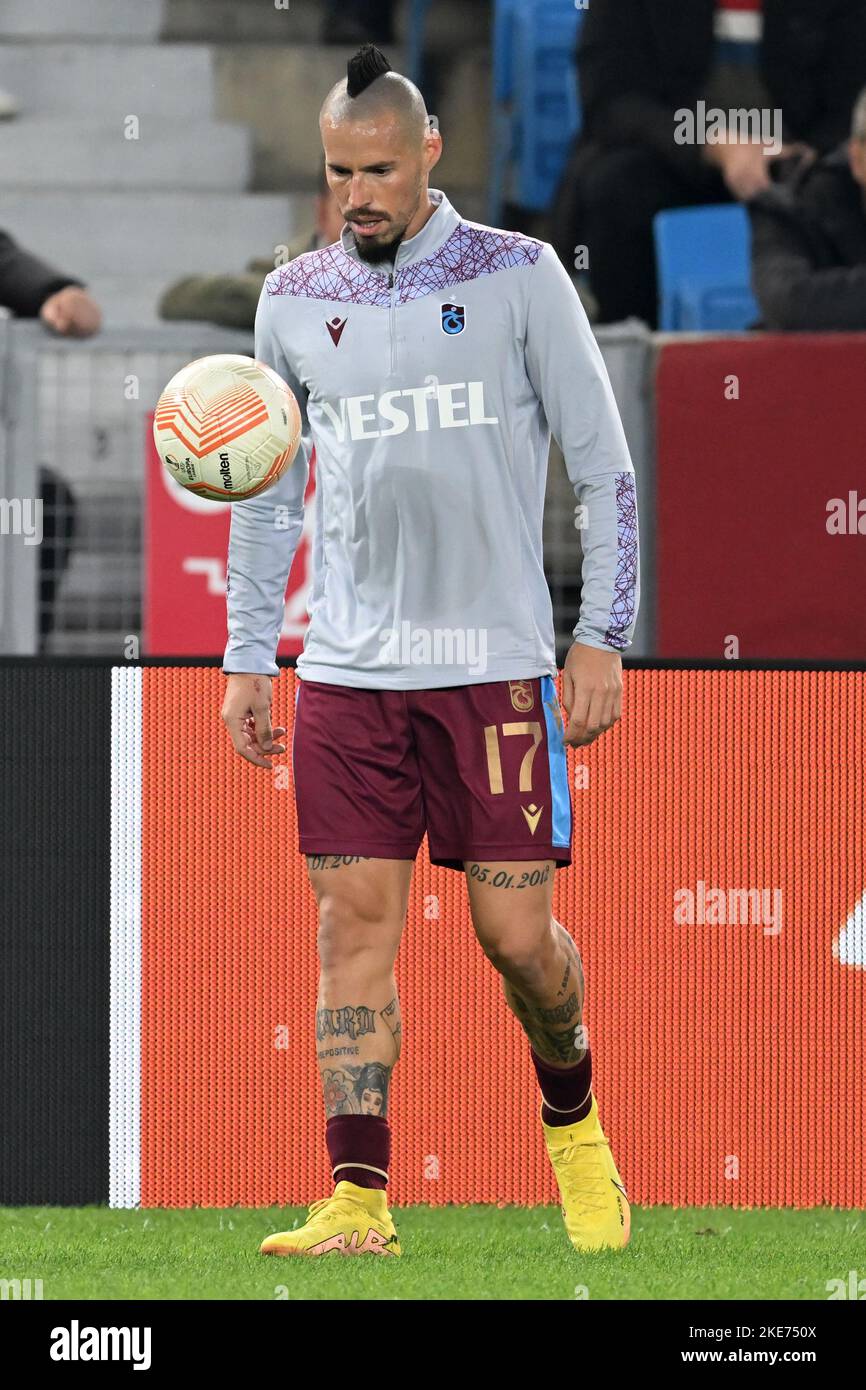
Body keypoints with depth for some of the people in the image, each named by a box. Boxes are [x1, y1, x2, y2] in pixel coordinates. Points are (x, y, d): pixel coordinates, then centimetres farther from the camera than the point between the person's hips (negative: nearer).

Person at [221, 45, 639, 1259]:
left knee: (516, 931, -4)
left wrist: (603, 637, -5)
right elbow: (267, 495, 18)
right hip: (347, 668, 3)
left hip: (494, 659, -3)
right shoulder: (294, 302, 9)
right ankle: (359, 1199, -6)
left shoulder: (517, 277, -1)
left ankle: (572, 1120, 24)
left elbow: (604, 470, 2)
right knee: (356, 922, -5)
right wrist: (248, 659, 14)